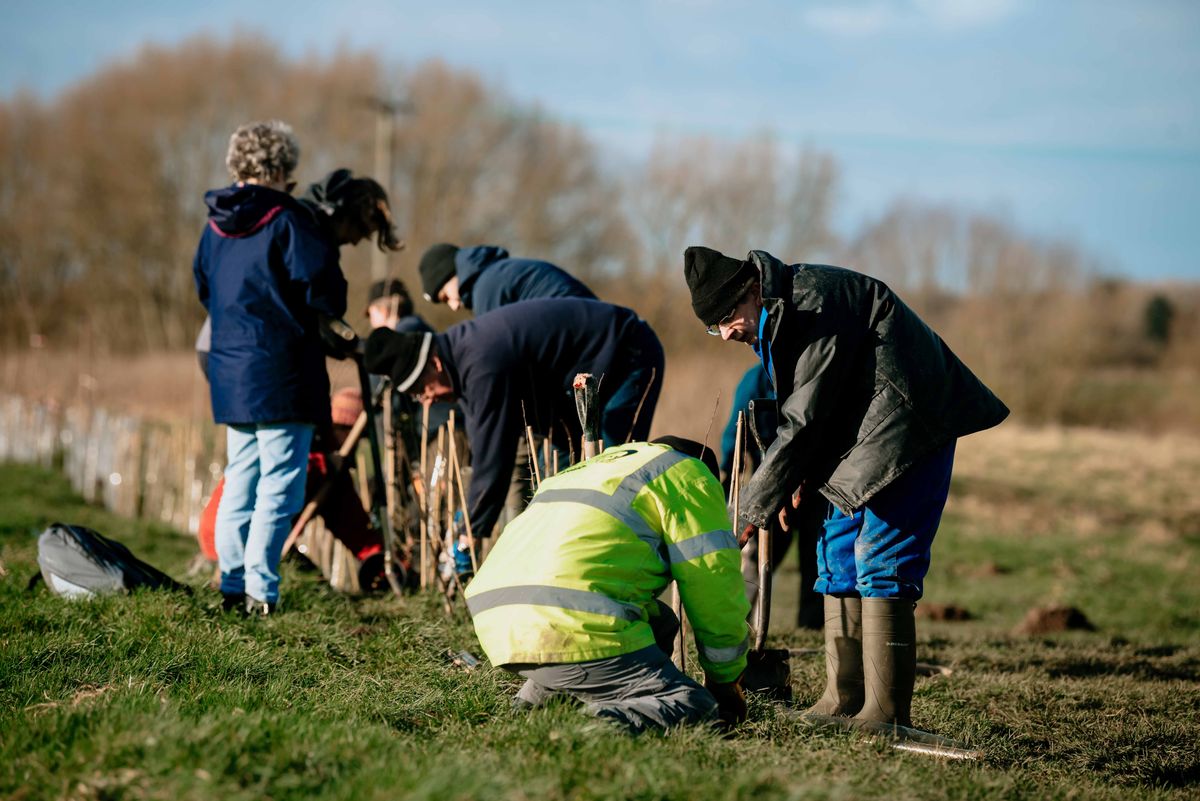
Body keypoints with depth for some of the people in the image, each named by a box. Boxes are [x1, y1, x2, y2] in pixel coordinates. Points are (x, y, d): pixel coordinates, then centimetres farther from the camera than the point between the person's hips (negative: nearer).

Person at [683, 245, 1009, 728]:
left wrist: (753, 508, -18)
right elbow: (802, 412, 17)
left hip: (911, 426, -11)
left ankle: (886, 713, -14)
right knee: (839, 554, 10)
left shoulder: (815, 300, -22)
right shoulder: (775, 316, 10)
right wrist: (801, 477, 0)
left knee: (881, 561, -14)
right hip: (865, 434, 11)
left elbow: (806, 417, -22)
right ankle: (844, 701, 13)